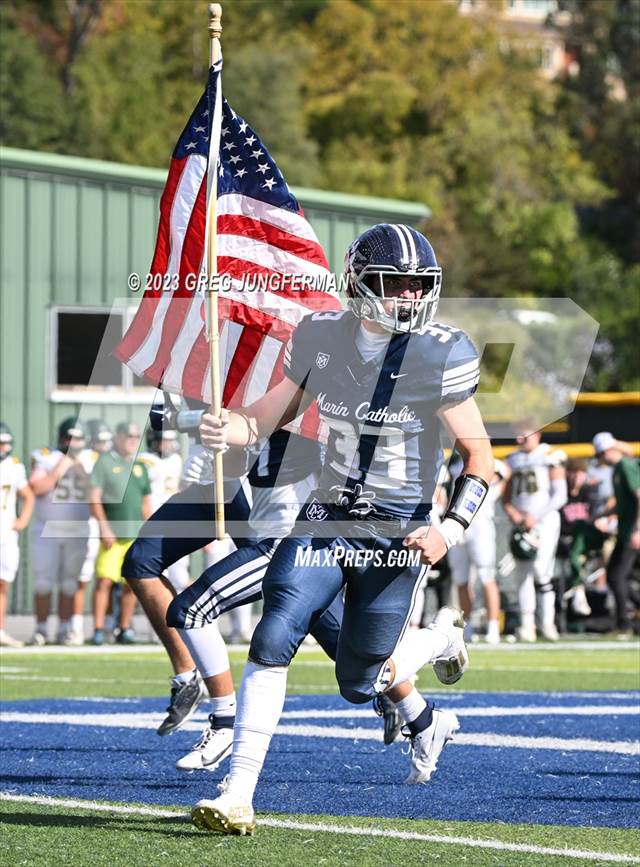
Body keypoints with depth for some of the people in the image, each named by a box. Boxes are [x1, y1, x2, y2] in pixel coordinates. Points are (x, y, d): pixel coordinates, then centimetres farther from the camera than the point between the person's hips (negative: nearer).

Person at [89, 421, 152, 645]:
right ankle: (98, 629, -9)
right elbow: (94, 498, -6)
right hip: (112, 534, -5)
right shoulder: (105, 462, -1)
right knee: (104, 581, -10)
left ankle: (124, 629, 13)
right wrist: (104, 528, -13)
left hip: (136, 535, 5)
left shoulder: (140, 467, 16)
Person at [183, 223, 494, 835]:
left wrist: (452, 529, -16)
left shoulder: (440, 357, -12)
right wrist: (227, 428, -13)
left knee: (358, 682, 3)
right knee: (273, 639, -17)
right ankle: (238, 796, -12)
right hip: (326, 518, 3)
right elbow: (270, 416, 9)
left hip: (397, 532, -3)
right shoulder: (321, 337, -2)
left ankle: (442, 637, 38)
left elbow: (479, 456, -4)